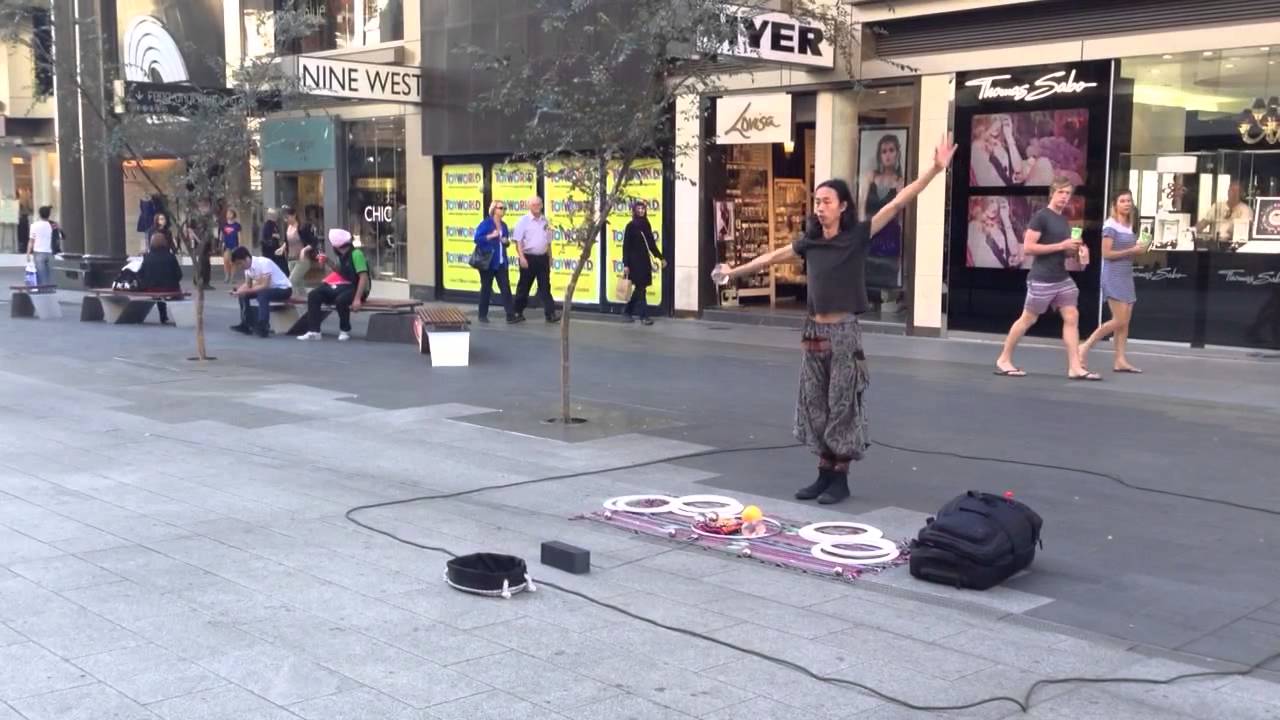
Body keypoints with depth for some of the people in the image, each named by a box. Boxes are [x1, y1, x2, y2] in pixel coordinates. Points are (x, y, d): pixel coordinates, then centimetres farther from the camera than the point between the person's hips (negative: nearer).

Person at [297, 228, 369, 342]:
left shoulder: (356, 253, -17)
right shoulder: (343, 256, 10)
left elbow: (364, 277, -24)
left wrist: (357, 299, -31)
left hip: (356, 288, -9)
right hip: (345, 286, 9)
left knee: (340, 299, -39)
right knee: (313, 295, -5)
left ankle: (345, 330, -13)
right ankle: (314, 331, -10)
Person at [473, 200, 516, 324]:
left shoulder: (504, 225, 11)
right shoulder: (486, 223, -7)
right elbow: (477, 239, -13)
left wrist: (507, 241, -1)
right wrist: (491, 236, -21)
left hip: (501, 262, 5)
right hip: (488, 261, -5)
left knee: (506, 287, -3)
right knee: (486, 288, 4)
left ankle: (511, 315, -6)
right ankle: (483, 315, 15)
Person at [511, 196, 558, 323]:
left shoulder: (545, 221, 11)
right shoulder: (524, 220, -5)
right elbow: (518, 241, -10)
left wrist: (550, 258, 16)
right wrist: (522, 257, -19)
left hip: (542, 257, 4)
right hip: (528, 257, -4)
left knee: (545, 286, 0)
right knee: (524, 286, 5)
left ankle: (550, 313, -3)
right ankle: (518, 312, 16)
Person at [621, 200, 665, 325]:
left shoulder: (646, 225, 10)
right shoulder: (631, 226, -7)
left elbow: (652, 244, 17)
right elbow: (626, 246, -9)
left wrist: (660, 257, 16)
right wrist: (625, 264, -14)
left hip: (645, 260, 6)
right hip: (634, 261, -6)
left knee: (639, 288, 11)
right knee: (640, 289, -7)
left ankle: (627, 311, 25)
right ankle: (644, 316, -4)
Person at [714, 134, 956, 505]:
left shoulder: (857, 235, -6)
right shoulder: (810, 241, 7)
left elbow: (897, 203, -13)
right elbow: (772, 257, 21)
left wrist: (935, 170, -20)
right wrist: (734, 271, 30)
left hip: (843, 331, -5)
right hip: (815, 331, 5)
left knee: (842, 405, 0)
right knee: (815, 404, 9)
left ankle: (841, 478, 10)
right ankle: (824, 473, 19)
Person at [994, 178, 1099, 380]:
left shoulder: (1064, 221, 15)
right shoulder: (1040, 217, -10)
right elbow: (1028, 247, -18)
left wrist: (1074, 249, 3)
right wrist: (1061, 246, -18)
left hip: (1062, 278, 8)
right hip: (1041, 279, -8)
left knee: (1072, 317, -1)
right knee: (1028, 319, 1)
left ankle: (1075, 367, -2)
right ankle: (1003, 360, 13)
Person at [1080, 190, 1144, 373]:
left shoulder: (1129, 226, 14)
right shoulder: (1110, 226, -10)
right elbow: (1106, 254, -16)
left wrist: (1138, 250, 3)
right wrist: (1131, 251, -15)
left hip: (1127, 276, 8)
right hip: (1113, 276, -8)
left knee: (1125, 321, 3)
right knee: (1119, 320, -12)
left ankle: (1120, 360, 4)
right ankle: (1086, 346, -2)